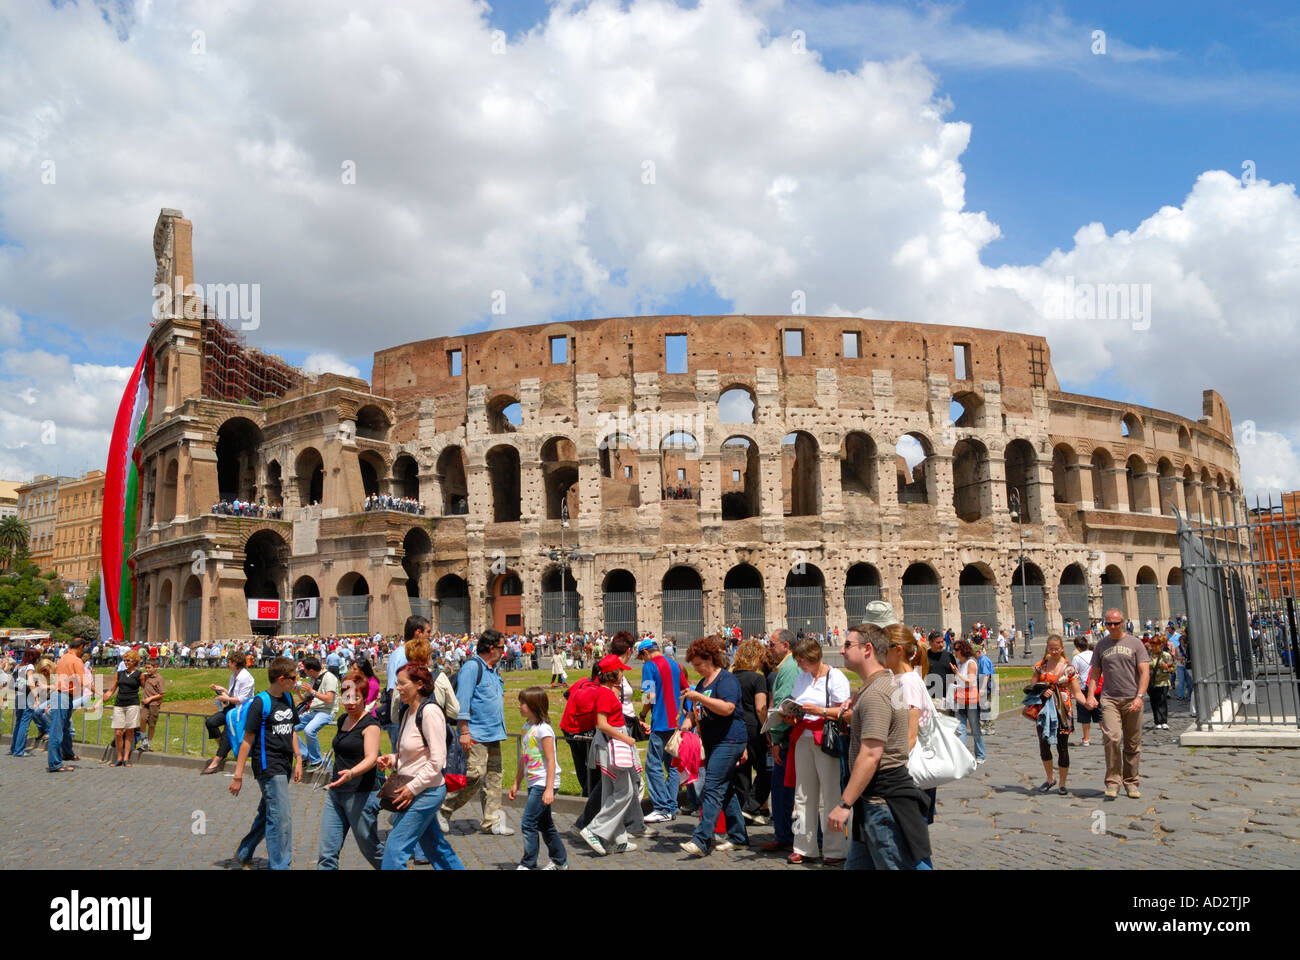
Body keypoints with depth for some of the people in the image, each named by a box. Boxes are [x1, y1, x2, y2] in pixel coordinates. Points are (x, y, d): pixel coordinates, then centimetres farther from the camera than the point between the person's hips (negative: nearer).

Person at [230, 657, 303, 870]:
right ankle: (280, 865, -2)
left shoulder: (288, 699, 10)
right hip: (267, 766, -8)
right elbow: (248, 740, -11)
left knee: (267, 813, 18)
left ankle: (244, 854, 35)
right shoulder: (261, 703, -12)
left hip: (284, 767, 8)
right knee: (281, 816, -9)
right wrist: (238, 775, -10)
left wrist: (298, 760, 16)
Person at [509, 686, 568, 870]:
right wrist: (516, 784, 19)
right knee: (544, 824, 15)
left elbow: (551, 761, -18)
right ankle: (560, 862, 26)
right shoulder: (526, 727, 10)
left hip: (544, 783, -9)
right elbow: (523, 759, 18)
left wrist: (549, 789, -22)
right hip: (534, 784, 9)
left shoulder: (543, 729, -16)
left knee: (528, 823, -8)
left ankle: (528, 864, 1)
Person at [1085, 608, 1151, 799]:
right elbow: (1095, 673, 14)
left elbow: (1145, 672, -2)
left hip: (1132, 699, 0)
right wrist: (1091, 695, 0)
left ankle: (1131, 783, 20)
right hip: (1110, 699, 0)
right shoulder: (1101, 645, 10)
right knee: (1112, 737, -18)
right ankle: (1113, 781, -11)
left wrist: (1139, 696, -13)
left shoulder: (1135, 643, 4)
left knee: (1132, 744, 6)